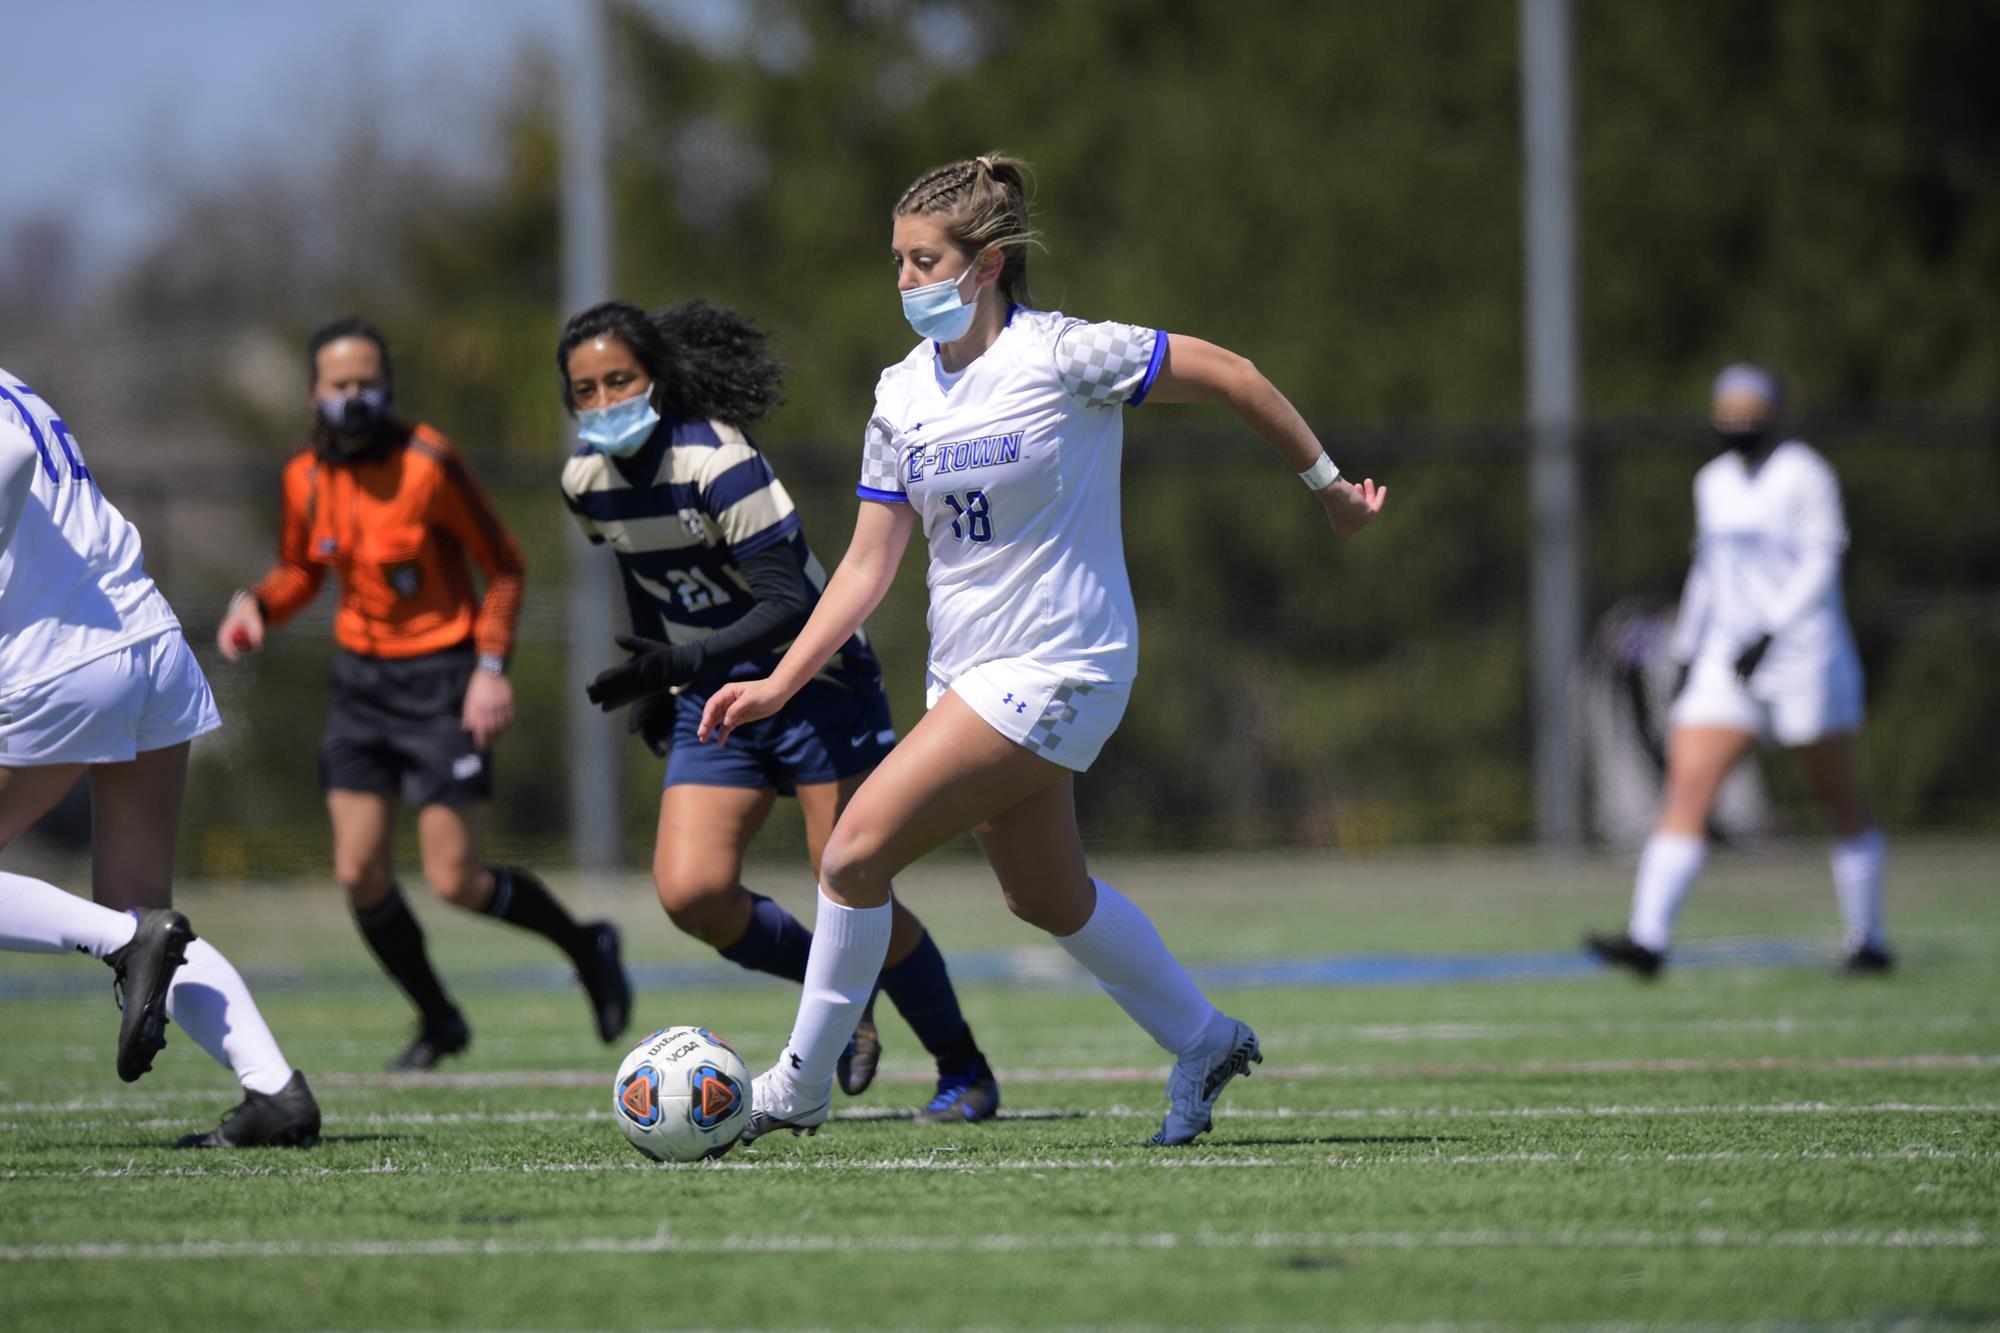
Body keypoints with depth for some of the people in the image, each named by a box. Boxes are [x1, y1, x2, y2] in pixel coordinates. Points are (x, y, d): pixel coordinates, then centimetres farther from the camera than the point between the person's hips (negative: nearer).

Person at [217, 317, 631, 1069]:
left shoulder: (428, 464, -16)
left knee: (456, 883, -8)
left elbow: (505, 567, -8)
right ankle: (437, 1021, 20)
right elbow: (300, 569, 17)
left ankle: (588, 950, 20)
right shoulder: (305, 477, 0)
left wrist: (492, 667, -17)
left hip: (441, 682, -5)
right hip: (360, 681, 5)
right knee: (359, 873, -2)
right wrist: (258, 605, -5)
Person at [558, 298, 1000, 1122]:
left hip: (812, 680, -6)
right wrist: (655, 690, 22)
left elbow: (791, 602, -27)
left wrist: (684, 663, -37)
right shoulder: (586, 483, -1)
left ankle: (966, 1075, 11)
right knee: (688, 892, -14)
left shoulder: (716, 462, -23)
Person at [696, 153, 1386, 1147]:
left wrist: (1327, 485, 1)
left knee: (857, 848, -17)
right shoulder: (901, 395, 4)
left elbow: (1228, 375, -6)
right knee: (1046, 897, 19)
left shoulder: (1062, 357, -15)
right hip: (970, 676, 8)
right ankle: (1204, 1044, 40)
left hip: (1056, 671, -8)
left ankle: (800, 1084, -4)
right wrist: (779, 684, -1)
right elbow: (868, 563, 7)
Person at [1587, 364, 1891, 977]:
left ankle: (1869, 940, 17)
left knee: (1840, 798, 4)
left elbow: (1820, 564, -14)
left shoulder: (1804, 476, -7)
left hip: (1801, 655, -6)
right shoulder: (1713, 481, 13)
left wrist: (1769, 634, -22)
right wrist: (1686, 654, 17)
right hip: (1725, 660, 6)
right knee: (1688, 785, -10)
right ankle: (1649, 937, -20)